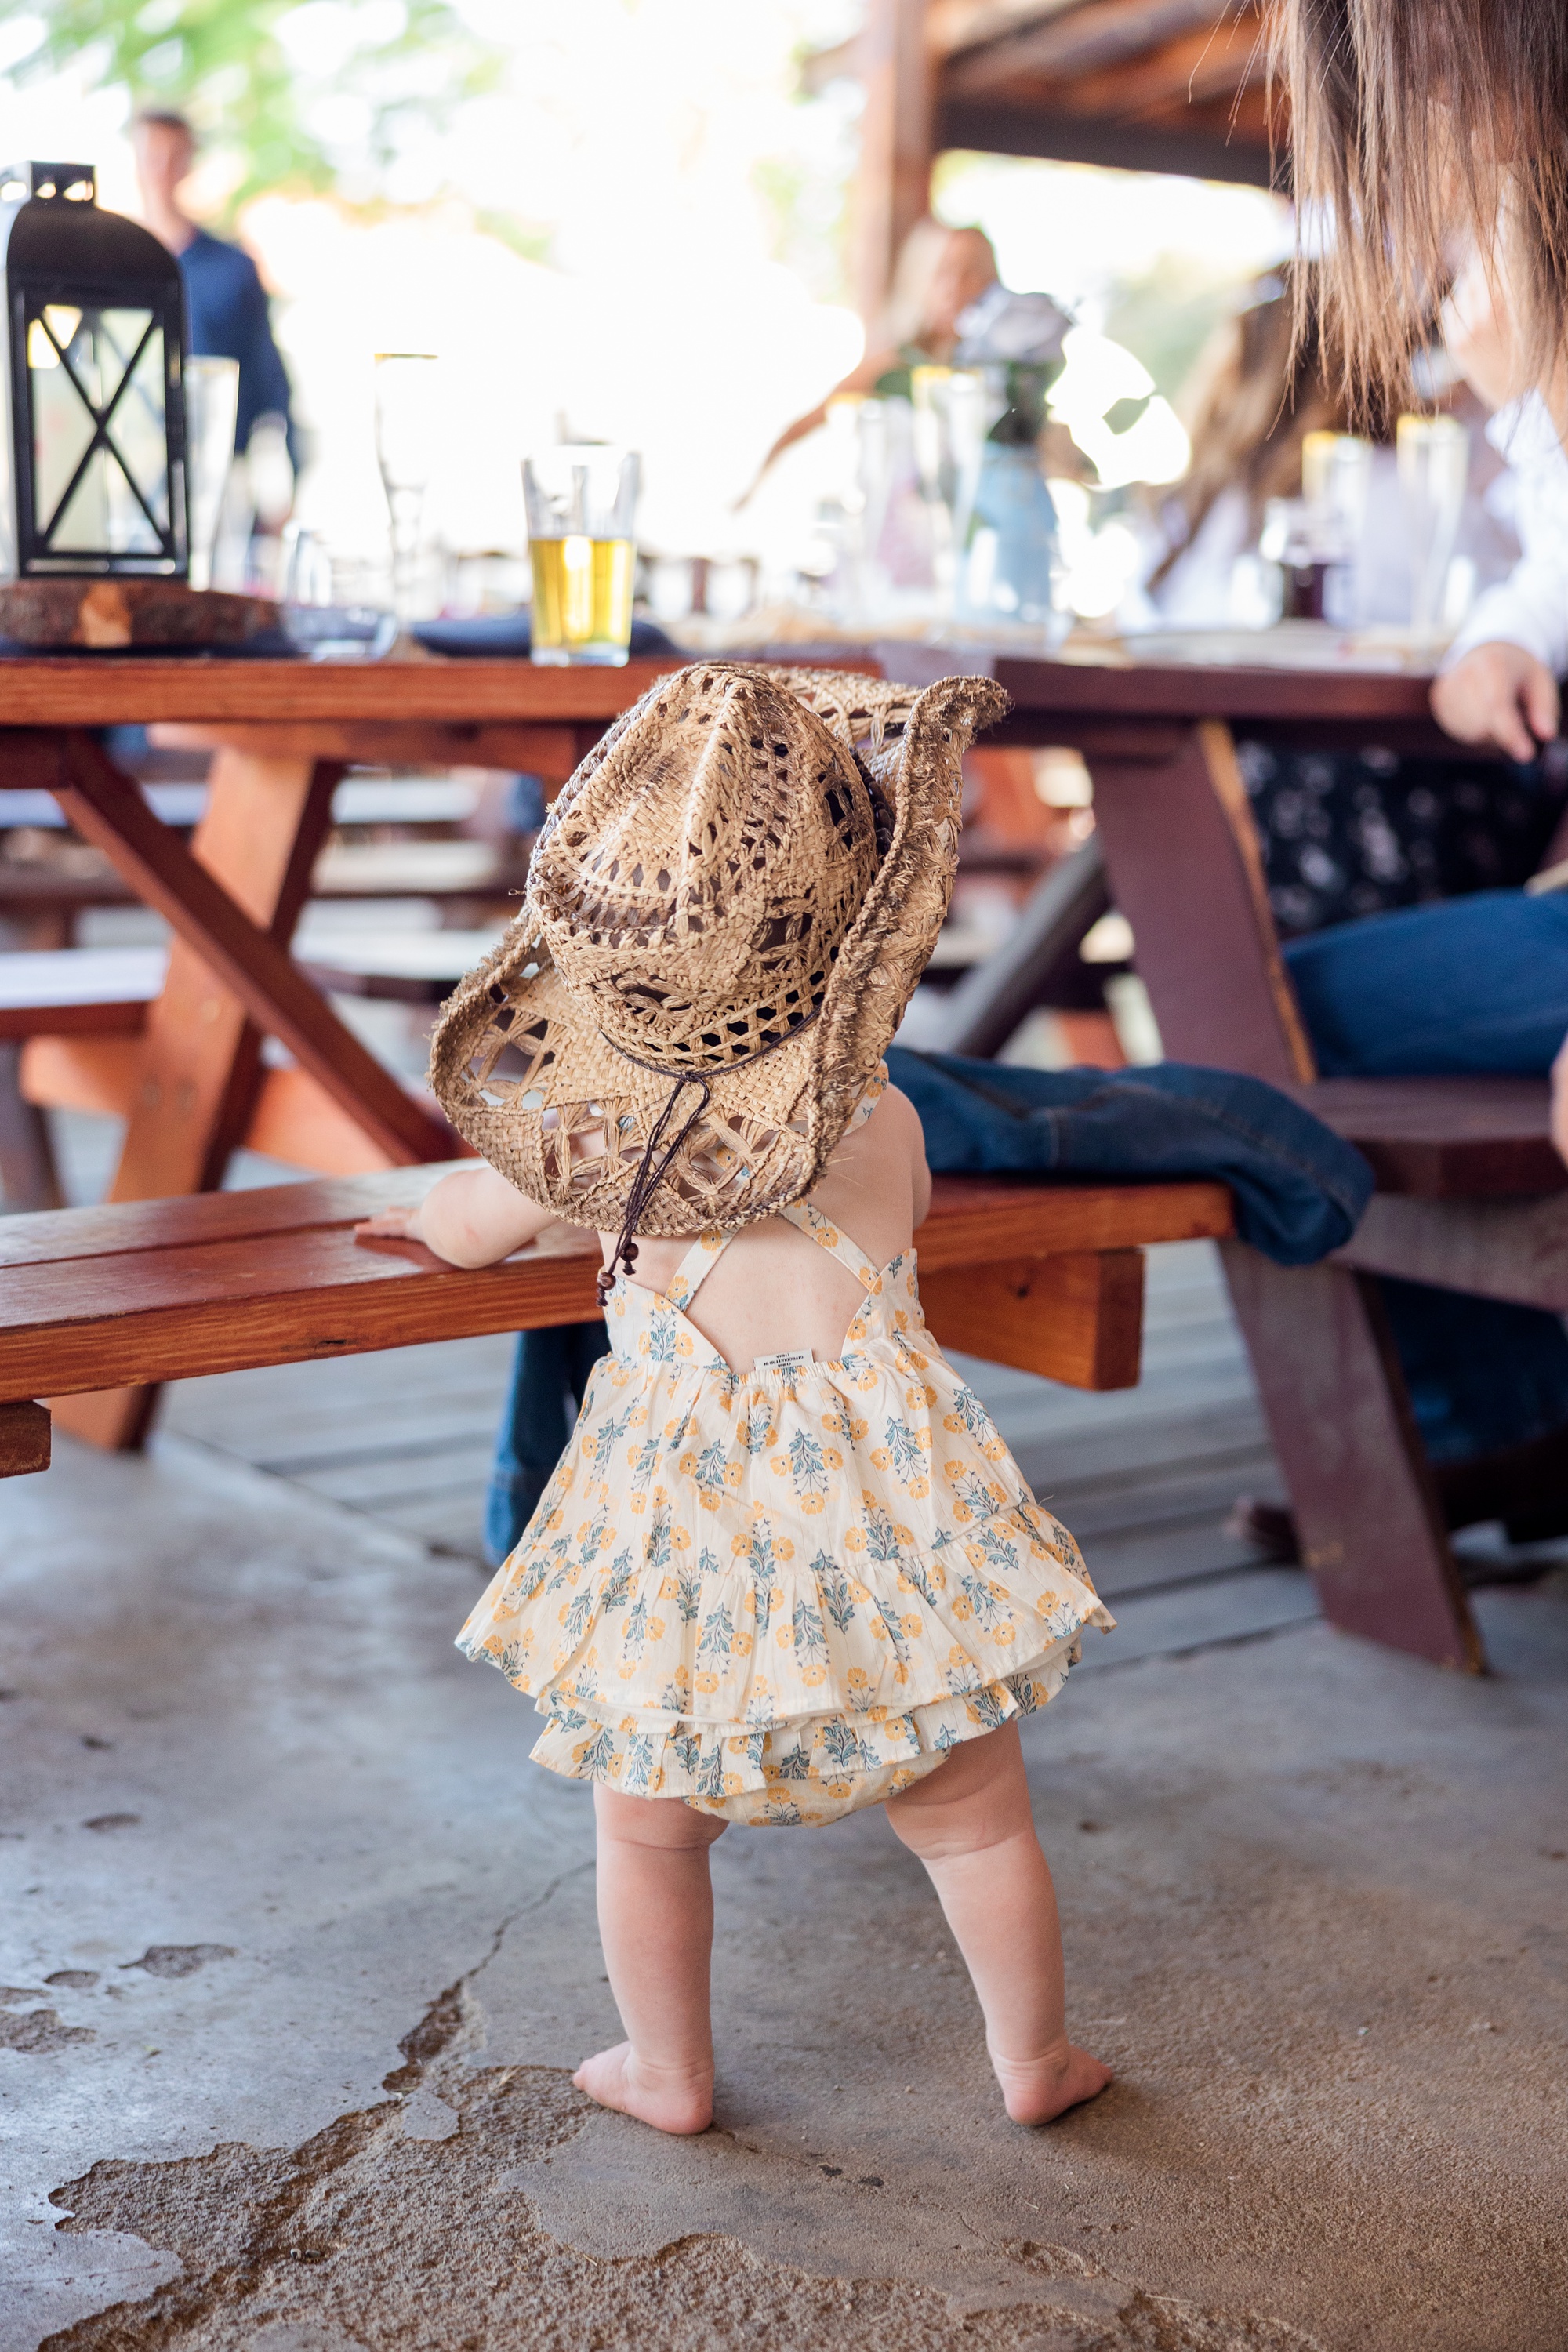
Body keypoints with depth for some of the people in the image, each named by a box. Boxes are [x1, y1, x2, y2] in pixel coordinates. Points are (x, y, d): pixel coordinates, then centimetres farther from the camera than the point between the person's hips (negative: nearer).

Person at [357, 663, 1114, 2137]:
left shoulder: (582, 1125, -8)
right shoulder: (884, 1128, -9)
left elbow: (466, 1232, 10)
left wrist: (421, 1212, 34)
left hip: (674, 1501, 1)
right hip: (878, 1490, 0)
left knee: (649, 1823, 20)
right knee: (973, 1809, 16)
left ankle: (669, 2073, 36)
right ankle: (1032, 2059, 32)